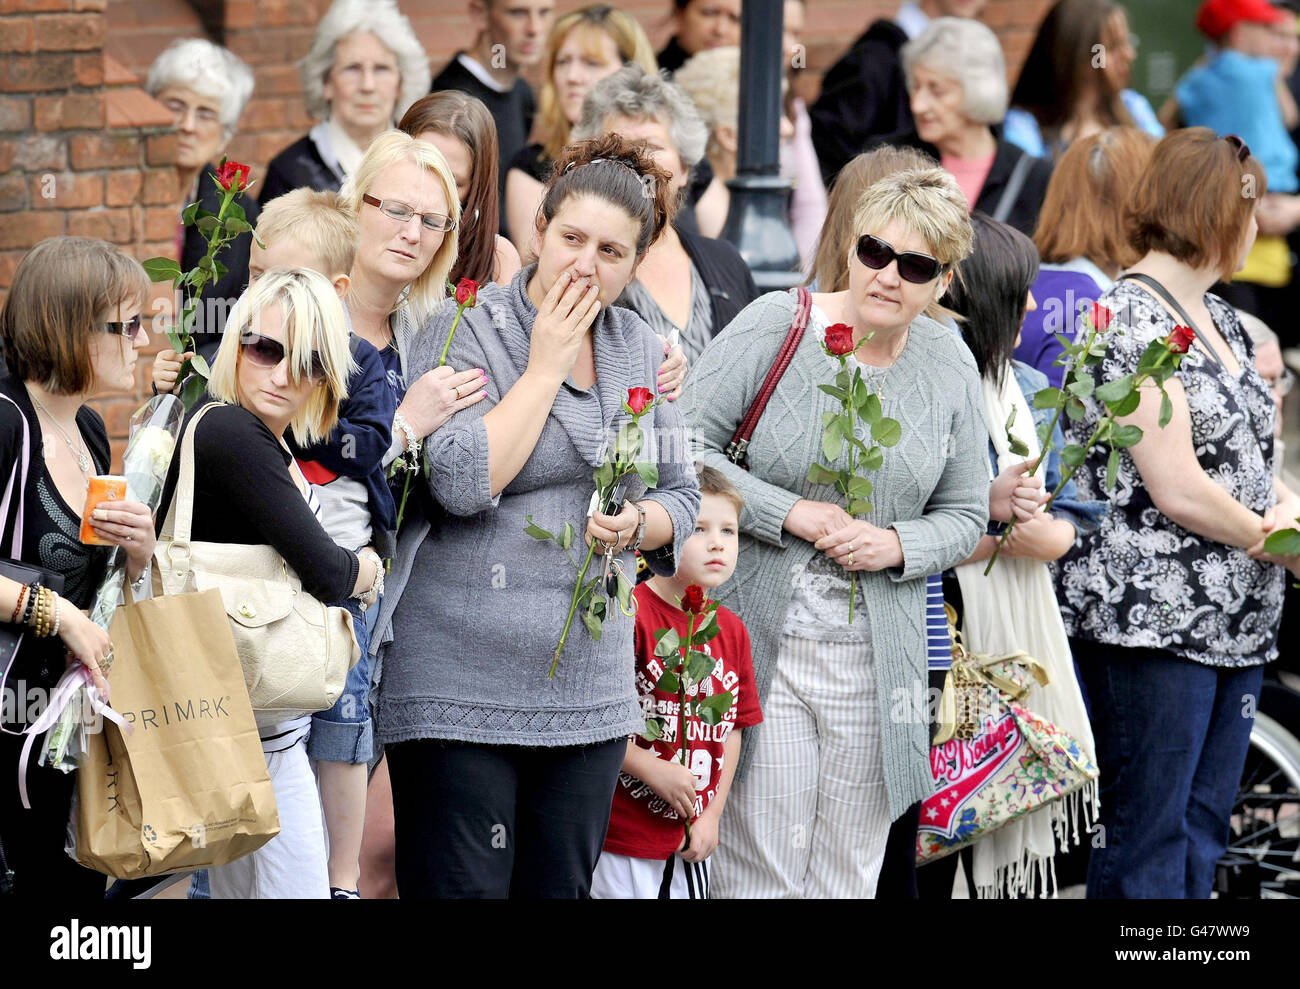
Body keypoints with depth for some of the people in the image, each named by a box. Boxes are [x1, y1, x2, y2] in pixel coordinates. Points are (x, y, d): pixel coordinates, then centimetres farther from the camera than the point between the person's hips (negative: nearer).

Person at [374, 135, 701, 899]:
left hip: (590, 687, 6)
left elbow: (681, 498, 17)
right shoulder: (465, 333, -6)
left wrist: (638, 524, -7)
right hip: (462, 685, -6)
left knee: (561, 886, 8)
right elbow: (463, 482, -20)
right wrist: (546, 365, -13)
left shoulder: (641, 349, 12)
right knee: (461, 890, -5)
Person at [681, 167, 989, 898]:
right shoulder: (776, 324, -5)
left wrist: (897, 545, -9)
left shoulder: (950, 366, 6)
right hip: (759, 640, -3)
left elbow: (964, 516, 12)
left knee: (850, 873, 9)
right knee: (758, 869, -3)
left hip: (875, 660, 3)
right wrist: (788, 512, -16)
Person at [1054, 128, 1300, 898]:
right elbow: (1177, 489, -17)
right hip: (1151, 619, -9)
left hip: (1236, 624, 9)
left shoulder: (1218, 319, 16)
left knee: (1203, 829, 10)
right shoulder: (1131, 322, -13)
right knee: (1146, 838, -5)